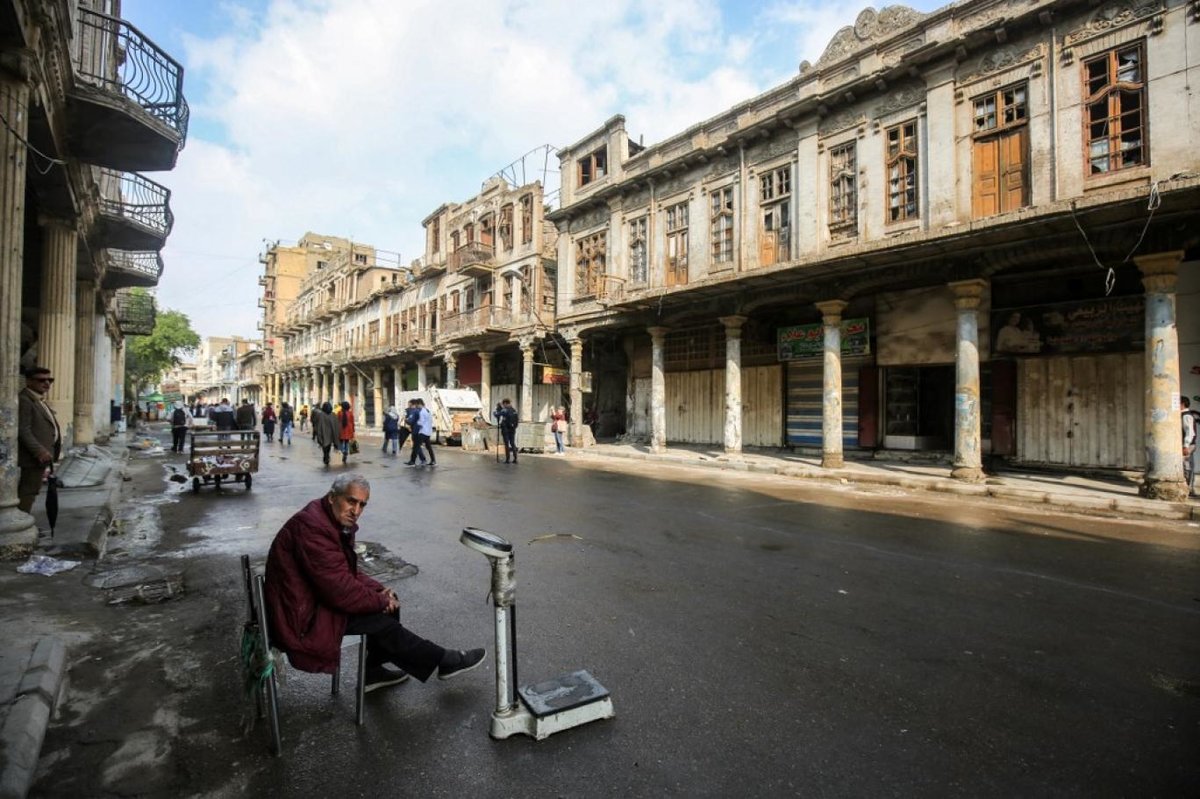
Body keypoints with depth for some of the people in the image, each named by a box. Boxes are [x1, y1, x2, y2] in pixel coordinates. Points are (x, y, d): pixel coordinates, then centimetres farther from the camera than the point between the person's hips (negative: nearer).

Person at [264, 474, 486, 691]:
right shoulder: (312, 527, -28)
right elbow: (341, 591, -29)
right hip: (302, 617, -10)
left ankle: (373, 671, 18)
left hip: (318, 596, 10)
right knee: (381, 622, -12)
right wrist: (380, 600, -14)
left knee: (390, 603, 6)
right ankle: (443, 661, 2)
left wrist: (380, 592, -6)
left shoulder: (338, 523, 3)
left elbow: (348, 573, 10)